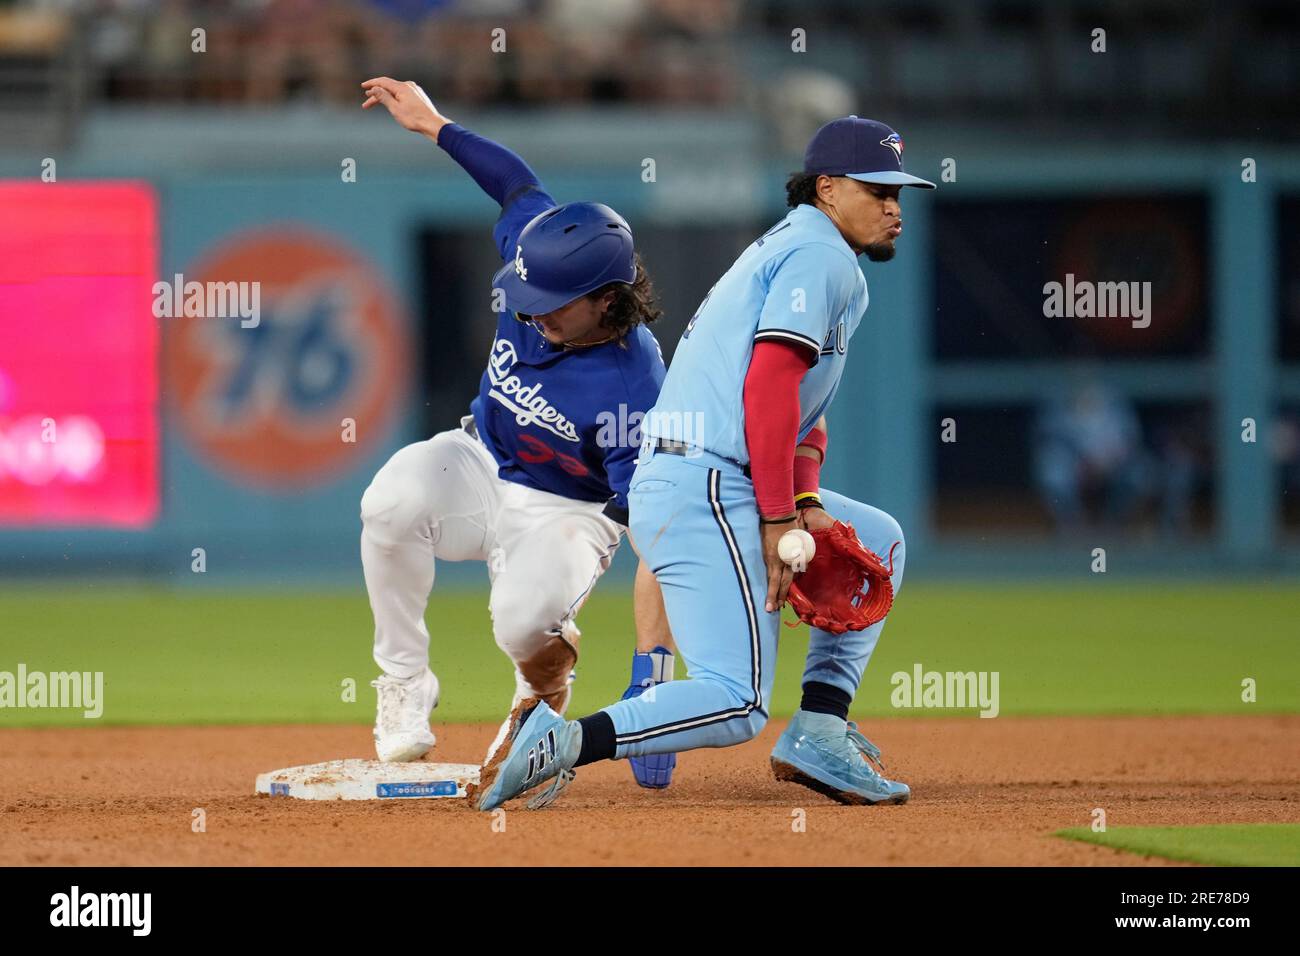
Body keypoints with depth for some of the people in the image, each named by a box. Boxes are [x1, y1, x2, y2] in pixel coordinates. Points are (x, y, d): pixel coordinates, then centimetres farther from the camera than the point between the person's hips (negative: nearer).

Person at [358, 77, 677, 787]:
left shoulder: (633, 391, -32)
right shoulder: (542, 274, -15)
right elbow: (519, 185, 8)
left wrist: (650, 673, -42)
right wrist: (434, 126, 15)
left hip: (565, 515, -5)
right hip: (478, 469, 5)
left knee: (525, 622, -36)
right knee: (395, 498, -30)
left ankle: (545, 691, 5)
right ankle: (403, 689, -13)